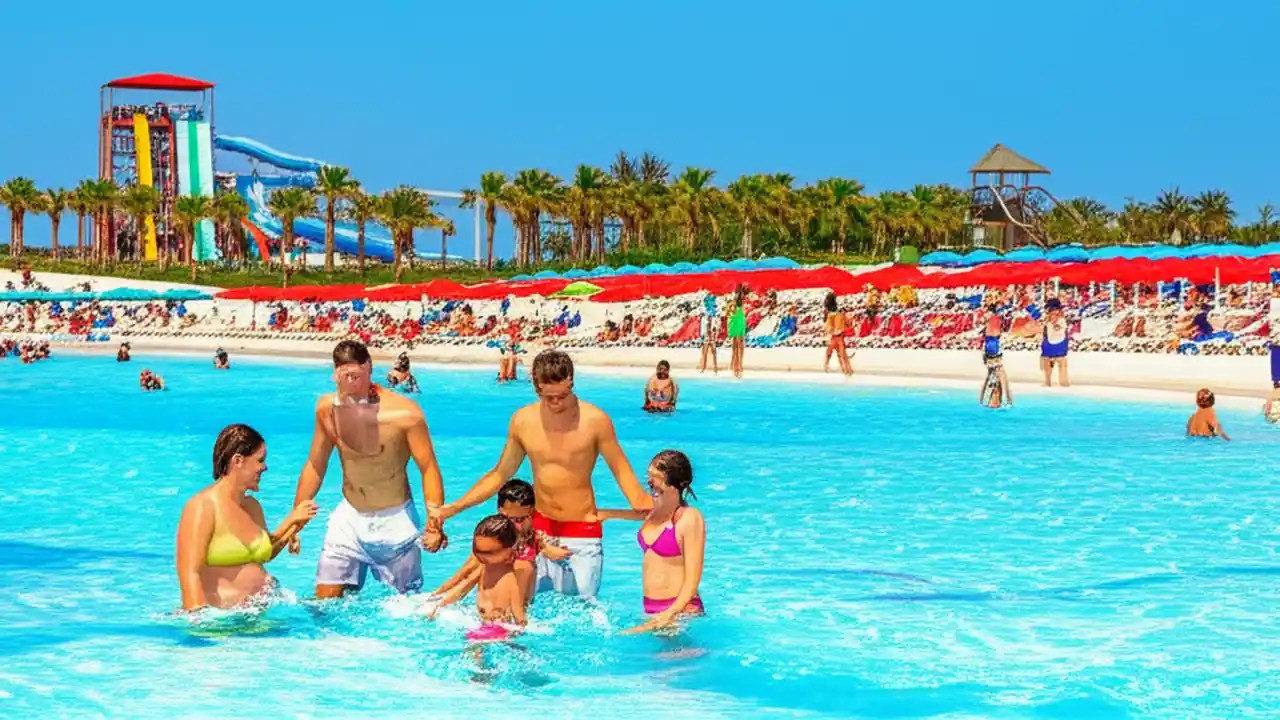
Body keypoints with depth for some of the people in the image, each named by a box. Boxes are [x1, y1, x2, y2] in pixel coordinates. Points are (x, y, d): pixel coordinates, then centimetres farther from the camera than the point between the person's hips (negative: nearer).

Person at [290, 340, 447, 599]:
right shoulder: (327, 409, -6)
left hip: (395, 521, -3)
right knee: (324, 602, -4)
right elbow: (315, 467, 6)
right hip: (349, 518, 3)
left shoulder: (404, 413, -19)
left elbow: (429, 469, -17)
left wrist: (435, 521, -29)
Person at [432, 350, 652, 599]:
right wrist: (453, 508, 8)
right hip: (539, 530, 3)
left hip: (582, 532, -3)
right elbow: (500, 474, 12)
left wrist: (647, 511, -20)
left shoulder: (594, 420, -9)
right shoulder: (523, 420, 1)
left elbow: (622, 472, -3)